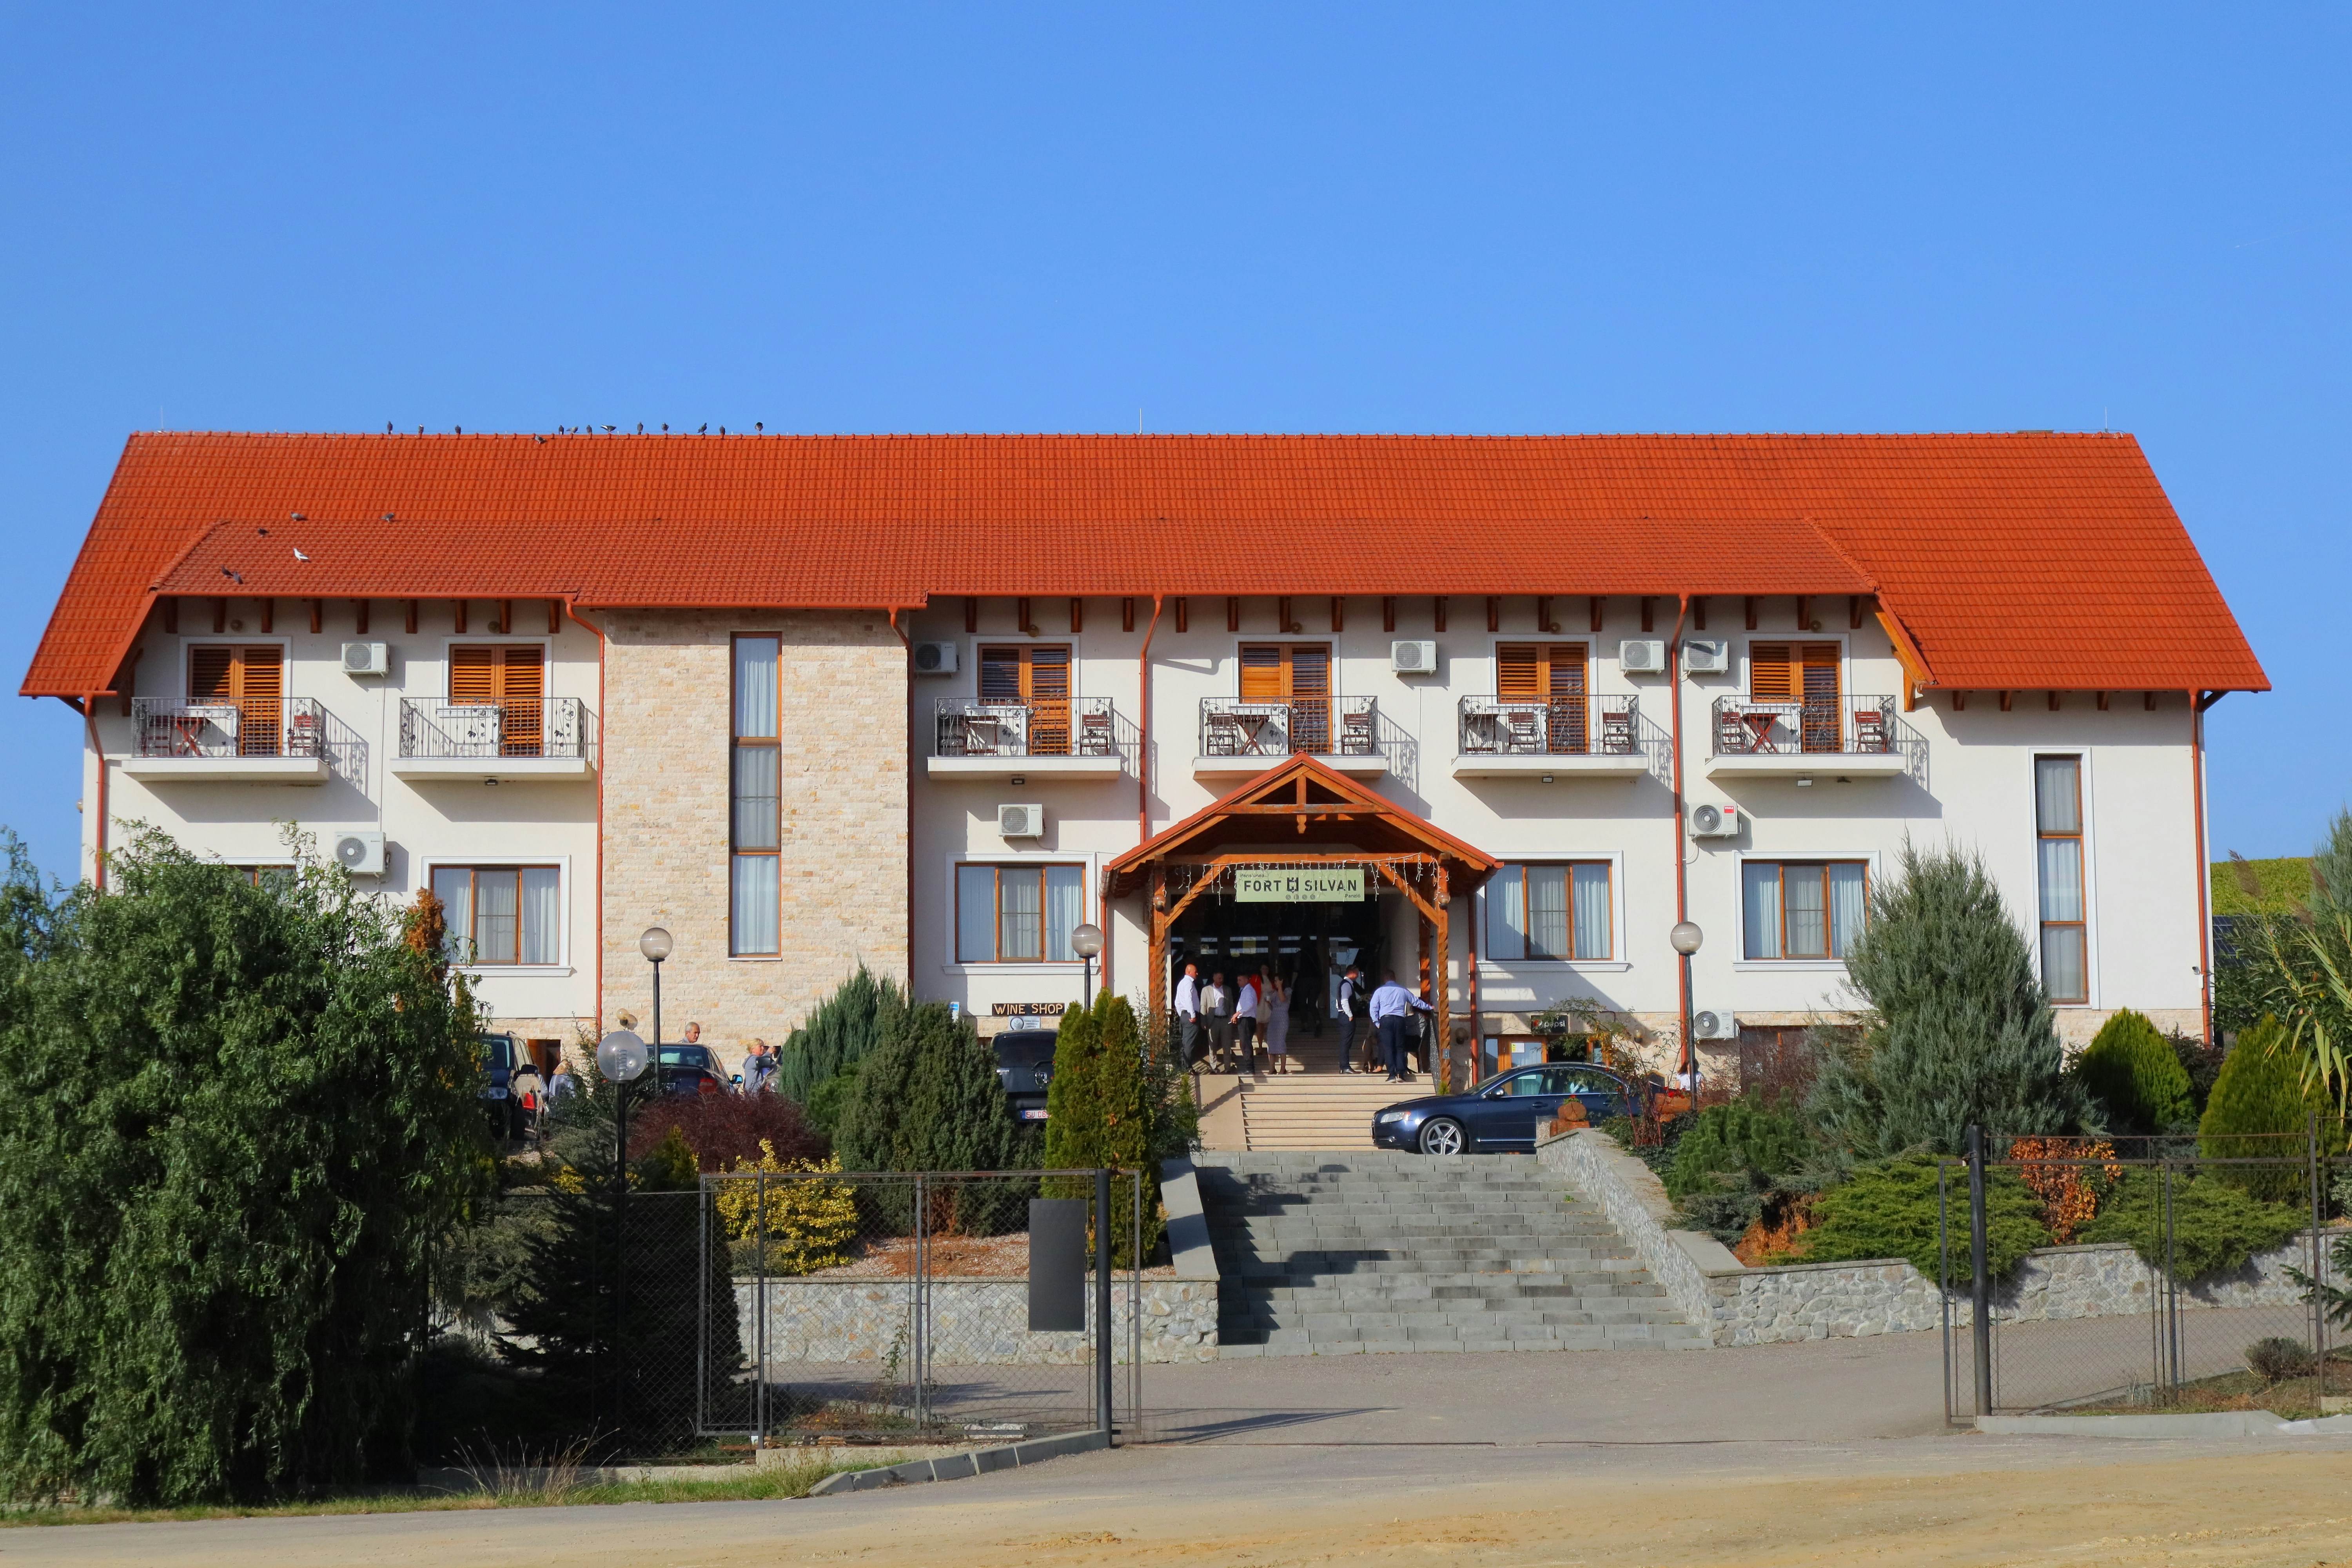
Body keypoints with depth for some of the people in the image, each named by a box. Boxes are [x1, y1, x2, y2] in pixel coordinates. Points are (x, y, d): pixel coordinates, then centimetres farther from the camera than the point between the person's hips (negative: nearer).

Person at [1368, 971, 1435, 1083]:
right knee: (1400, 1047, 7)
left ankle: (1392, 1075, -9)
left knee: (1388, 1048, -1)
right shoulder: (1403, 990, 14)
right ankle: (1401, 1074, -4)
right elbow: (1416, 1002, 22)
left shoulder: (1380, 991, 8)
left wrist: (1377, 1023, 6)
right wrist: (1430, 1008, 35)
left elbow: (1374, 1008, 2)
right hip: (1400, 1019, 2)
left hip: (1385, 1019, -2)